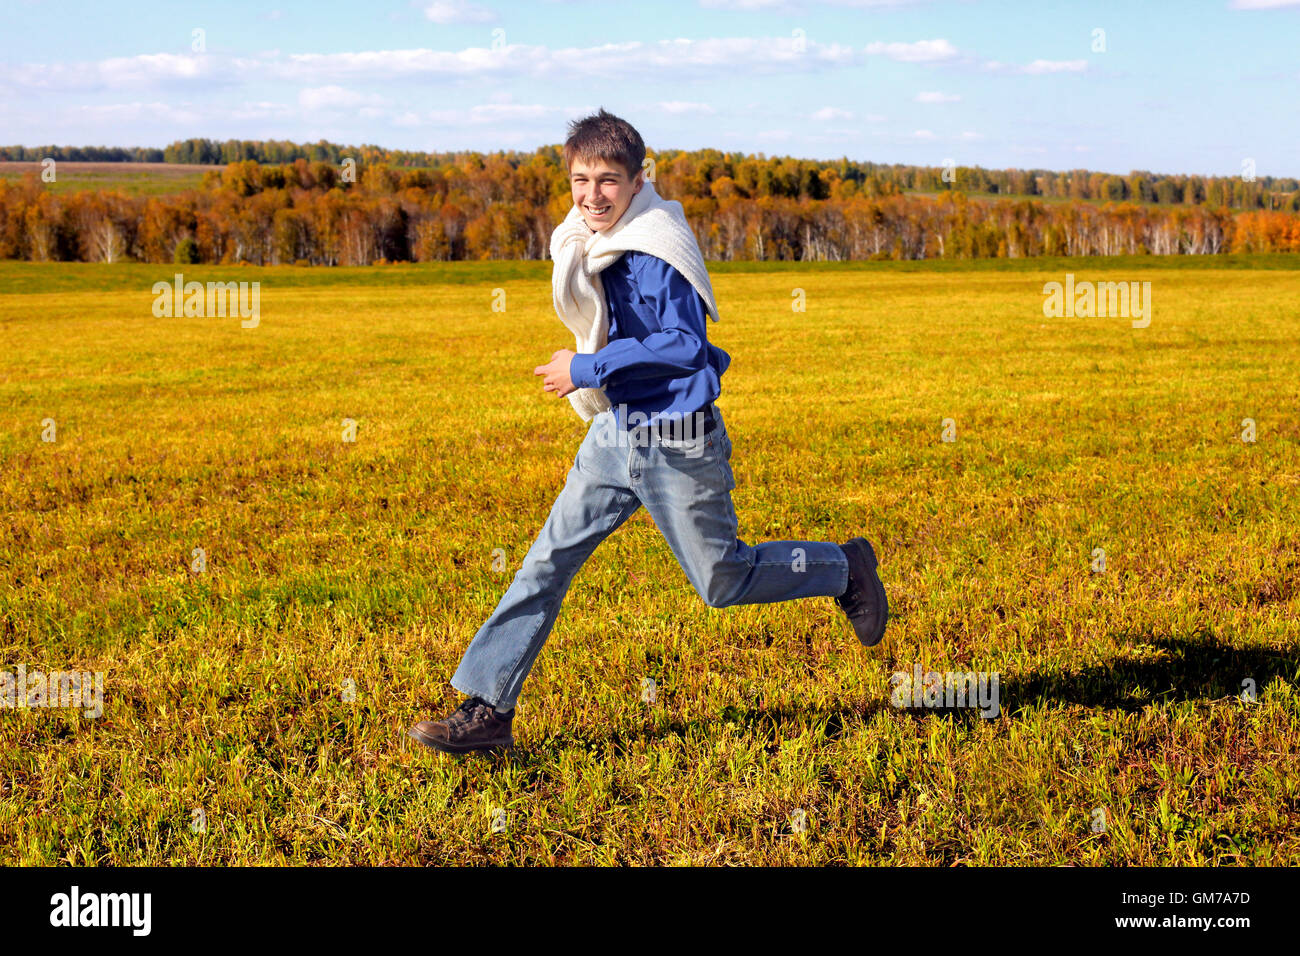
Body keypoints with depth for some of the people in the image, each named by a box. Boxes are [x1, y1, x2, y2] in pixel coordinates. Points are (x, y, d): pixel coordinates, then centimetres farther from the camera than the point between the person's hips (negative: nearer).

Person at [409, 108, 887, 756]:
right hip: (614, 435, 7)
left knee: (724, 582, 7)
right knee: (547, 563, 1)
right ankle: (487, 710, 4)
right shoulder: (588, 243, 6)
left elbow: (685, 344, -25)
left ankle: (845, 568, 31)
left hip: (678, 443, -7)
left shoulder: (658, 247, -20)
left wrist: (587, 370, -23)